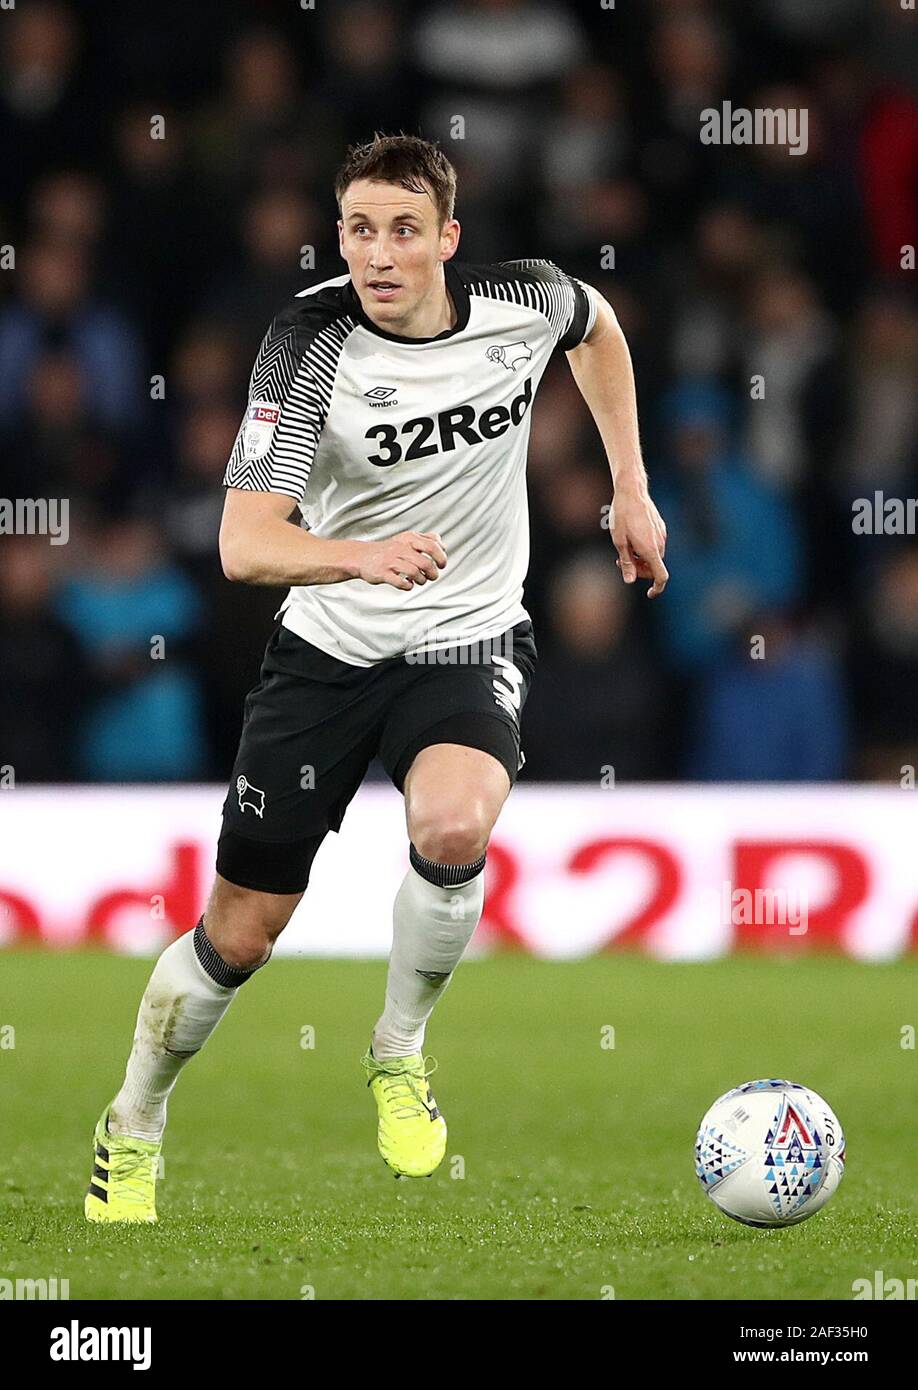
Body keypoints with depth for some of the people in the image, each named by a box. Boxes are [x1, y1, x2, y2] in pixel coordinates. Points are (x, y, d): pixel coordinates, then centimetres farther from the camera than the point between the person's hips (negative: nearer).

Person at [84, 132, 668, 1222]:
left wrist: (631, 490, 15)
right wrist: (360, 556, -48)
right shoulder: (310, 342, -19)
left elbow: (598, 328, 17)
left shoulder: (525, 304, -11)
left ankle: (399, 1051, -3)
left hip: (467, 644, 1)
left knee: (453, 828, -32)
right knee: (237, 936, 3)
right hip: (327, 649, -1)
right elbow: (244, 543, -29)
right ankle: (132, 1130, 30)